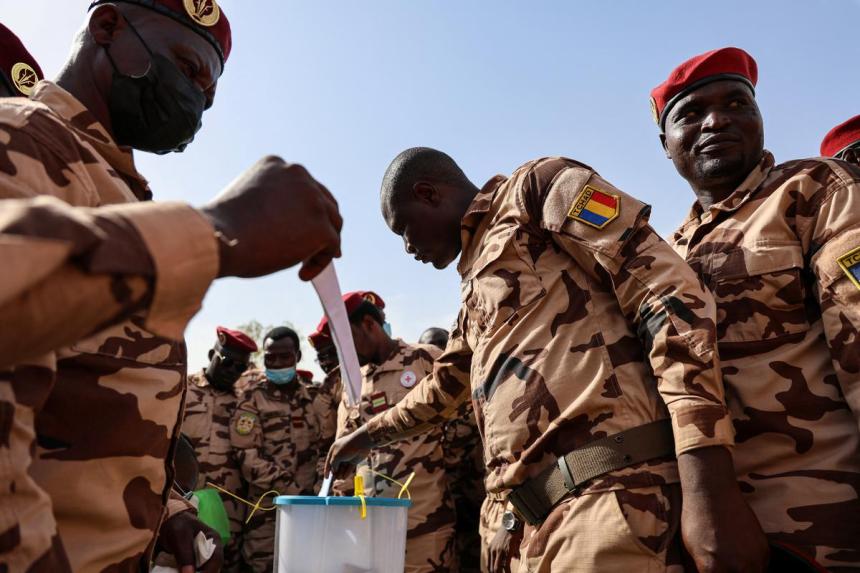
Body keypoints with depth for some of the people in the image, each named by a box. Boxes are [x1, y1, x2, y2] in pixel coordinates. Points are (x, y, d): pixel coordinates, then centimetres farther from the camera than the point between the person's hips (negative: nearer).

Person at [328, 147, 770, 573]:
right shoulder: (477, 281, 27)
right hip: (546, 520, 9)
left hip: (609, 497, -8)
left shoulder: (535, 188, 1)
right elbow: (443, 388, 41)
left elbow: (671, 295, -12)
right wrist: (363, 437, 50)